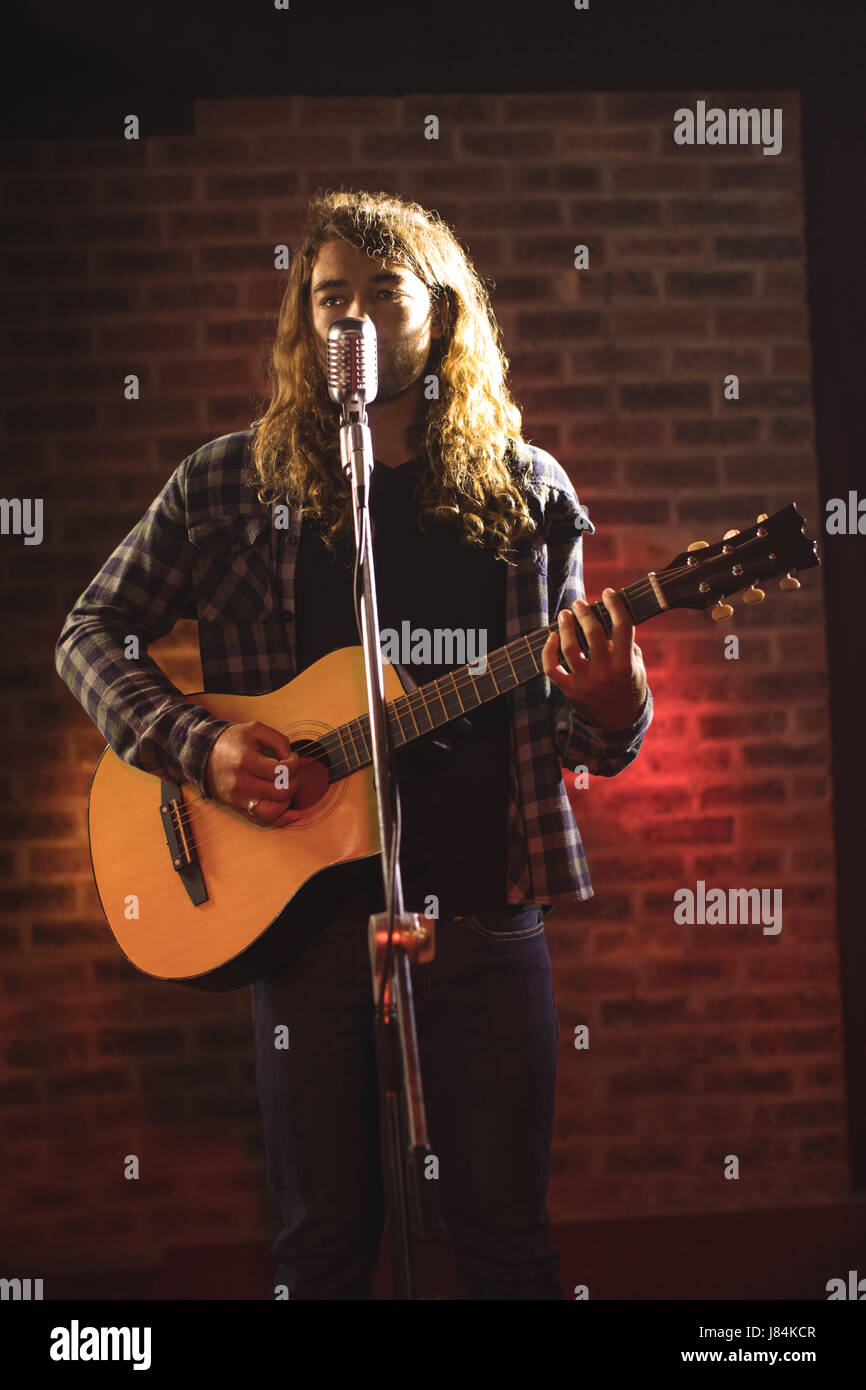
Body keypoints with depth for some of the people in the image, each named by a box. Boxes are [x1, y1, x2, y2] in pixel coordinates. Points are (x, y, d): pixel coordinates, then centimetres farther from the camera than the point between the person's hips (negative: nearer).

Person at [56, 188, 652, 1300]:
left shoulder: (526, 491, 5)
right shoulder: (232, 481, 3)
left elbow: (586, 740, 8)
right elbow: (90, 634, 7)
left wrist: (614, 707, -16)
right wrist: (197, 748, -9)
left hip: (484, 903, 1)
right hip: (305, 901, 0)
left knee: (506, 1230, 6)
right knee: (323, 1238, 9)